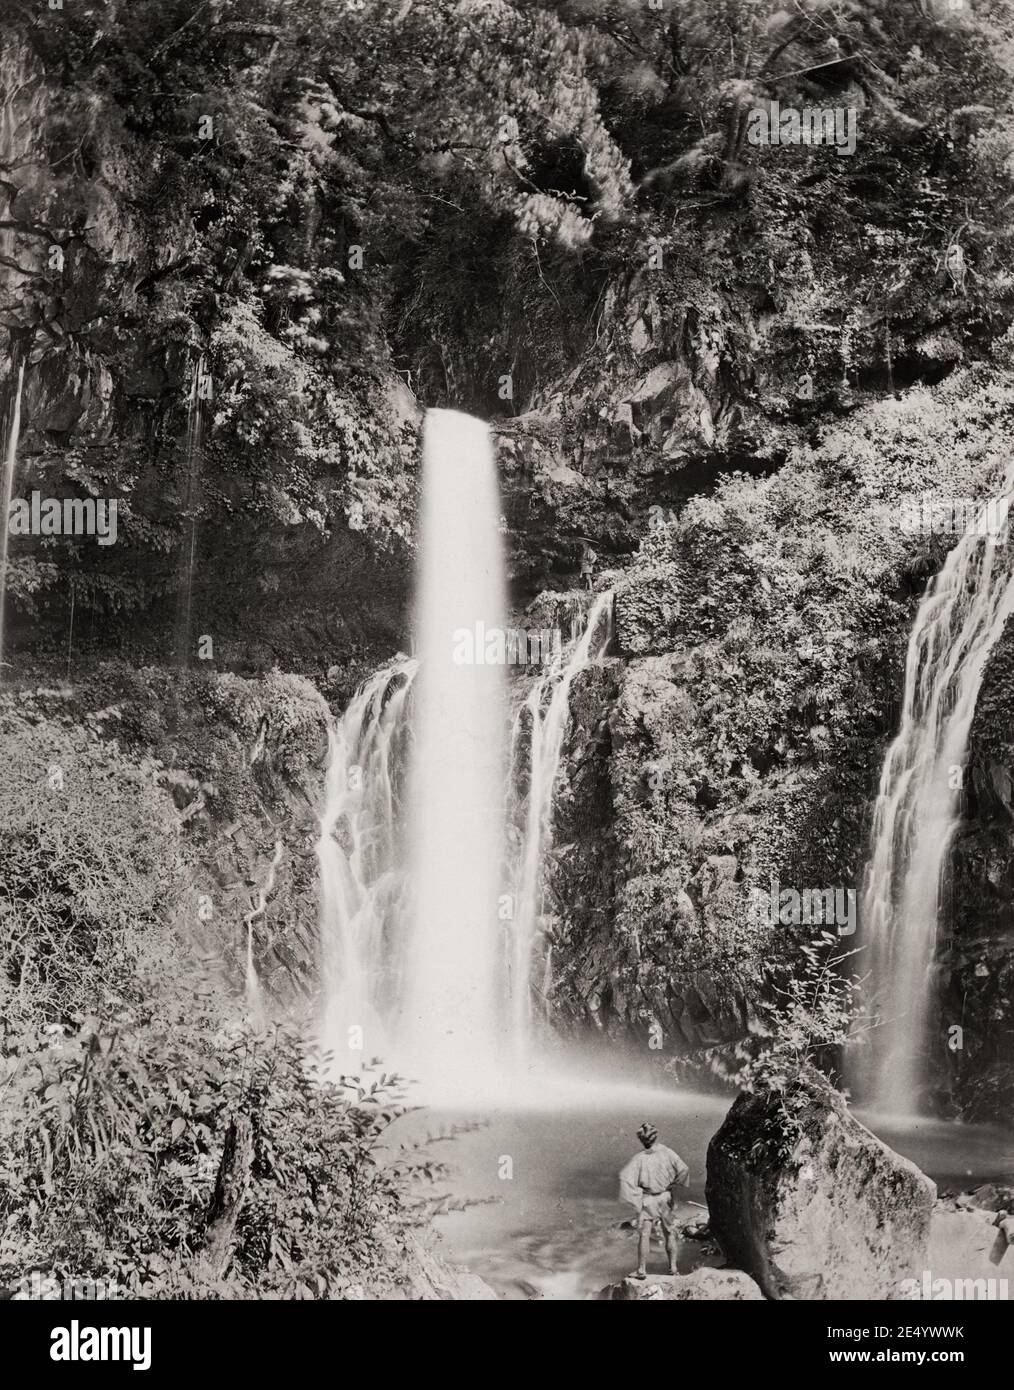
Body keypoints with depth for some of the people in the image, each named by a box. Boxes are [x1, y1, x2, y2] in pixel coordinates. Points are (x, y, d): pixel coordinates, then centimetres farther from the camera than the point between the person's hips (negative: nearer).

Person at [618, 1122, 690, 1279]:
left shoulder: (639, 1158, -13)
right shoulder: (667, 1153, -9)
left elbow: (626, 1178, -20)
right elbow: (683, 1170, -9)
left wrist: (635, 1196, -10)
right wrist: (672, 1185, 4)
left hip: (647, 1200, -2)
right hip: (665, 1197, 2)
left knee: (644, 1235, 3)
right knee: (670, 1231, 16)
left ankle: (641, 1270, 3)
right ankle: (673, 1266, 19)